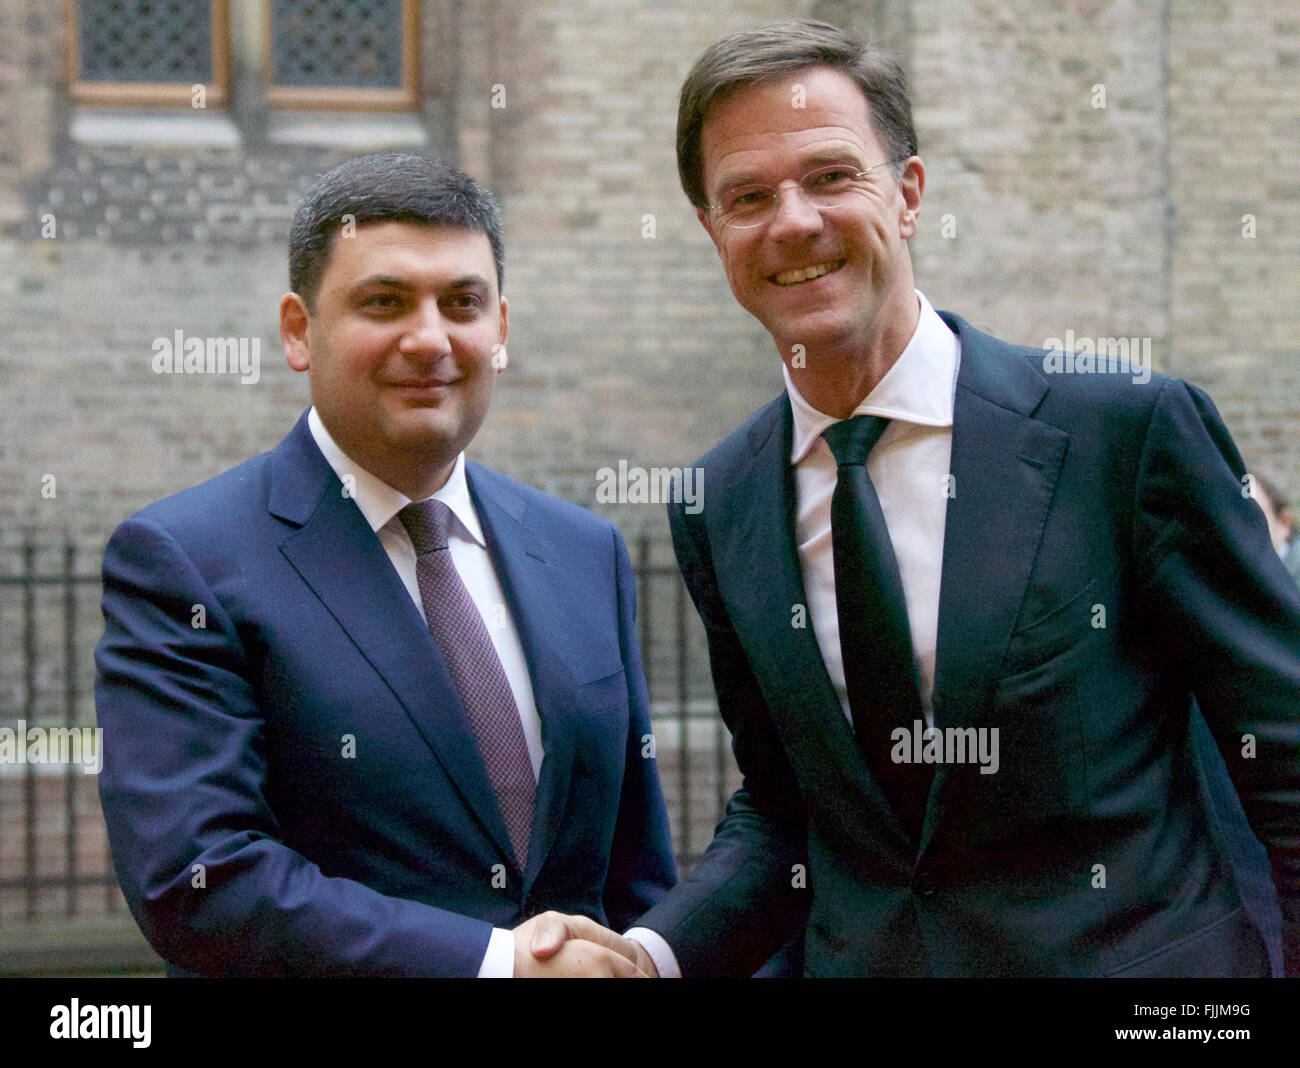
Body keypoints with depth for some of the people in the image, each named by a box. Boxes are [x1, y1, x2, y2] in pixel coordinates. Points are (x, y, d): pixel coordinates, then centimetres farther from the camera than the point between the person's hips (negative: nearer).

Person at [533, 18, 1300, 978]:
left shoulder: (1134, 432, -12)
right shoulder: (719, 511, 1)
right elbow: (780, 805, 8)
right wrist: (653, 953, -7)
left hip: (1135, 955, -3)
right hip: (857, 957, 4)